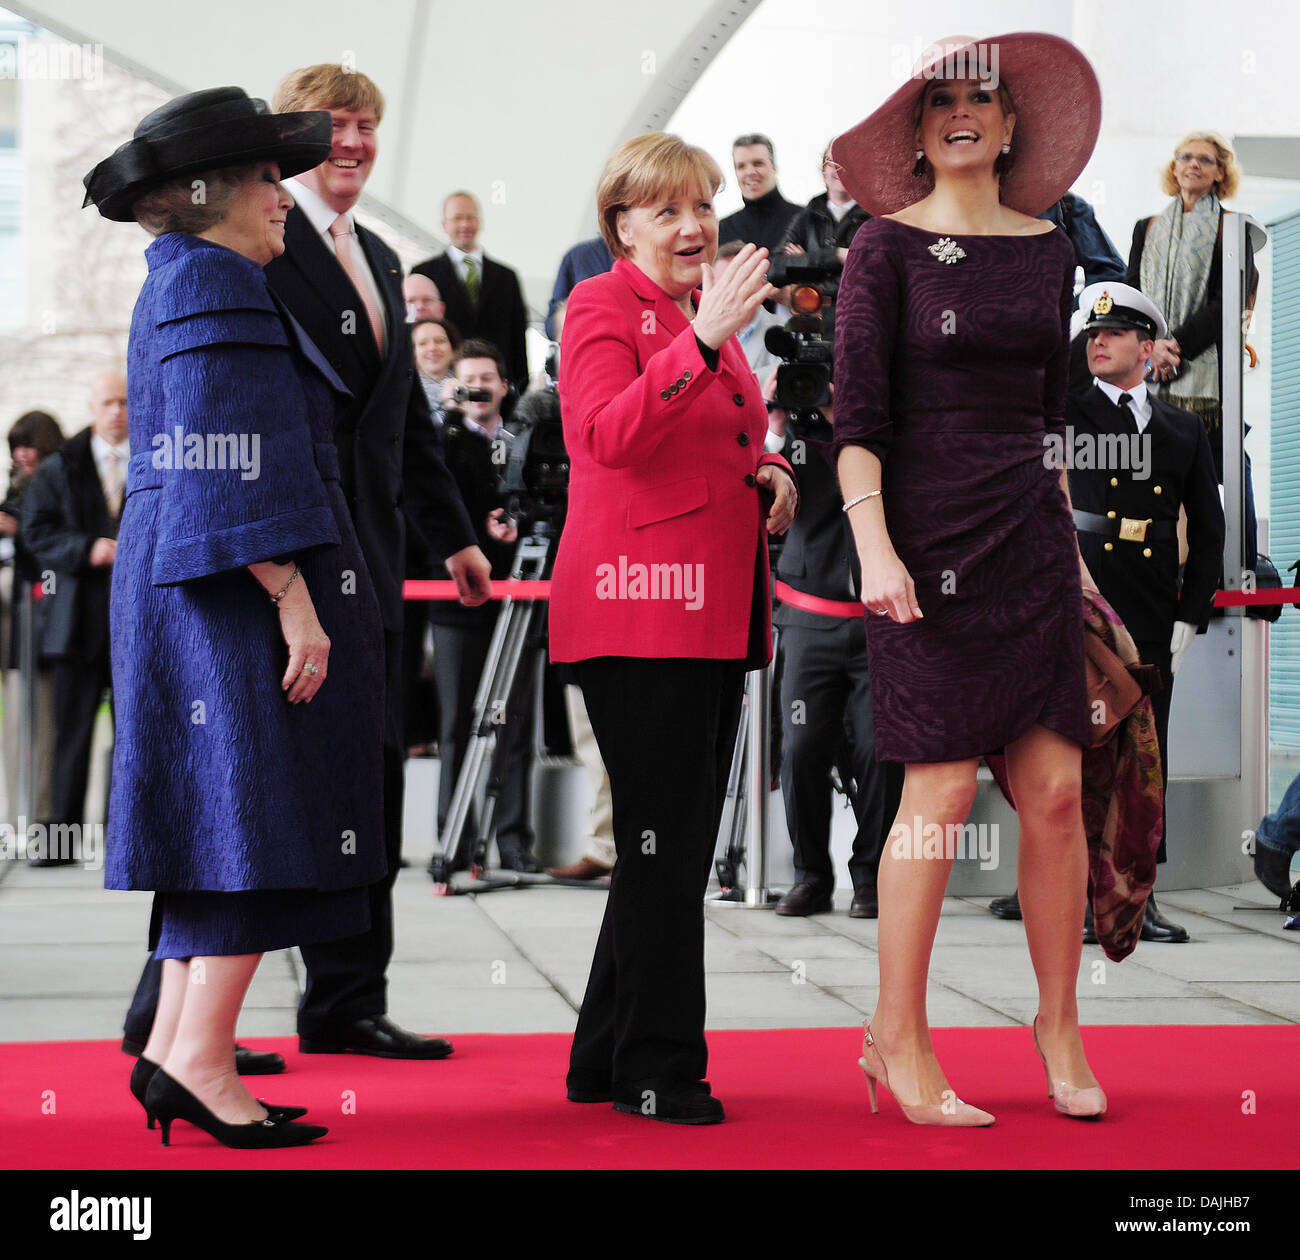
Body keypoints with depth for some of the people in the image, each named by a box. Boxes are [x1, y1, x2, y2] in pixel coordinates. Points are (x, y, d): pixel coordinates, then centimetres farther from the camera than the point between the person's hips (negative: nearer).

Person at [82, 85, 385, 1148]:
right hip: (238, 589, -11)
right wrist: (294, 602, -22)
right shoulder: (210, 287, -11)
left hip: (194, 596, 11)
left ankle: (174, 1052, 12)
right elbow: (230, 469, -20)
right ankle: (201, 1059, -7)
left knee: (216, 815, 10)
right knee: (256, 817, -8)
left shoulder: (188, 285, 21)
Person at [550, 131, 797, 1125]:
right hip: (639, 605, -9)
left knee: (680, 845, 10)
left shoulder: (707, 317, 21)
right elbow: (612, 434, -21)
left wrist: (769, 473, 12)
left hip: (717, 609, 9)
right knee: (666, 844, -8)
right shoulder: (604, 306, -4)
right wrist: (703, 341, -29)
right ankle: (656, 1070, 1)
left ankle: (608, 1060, 19)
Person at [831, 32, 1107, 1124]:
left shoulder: (1048, 249, 13)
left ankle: (1060, 1025, 15)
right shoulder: (887, 245, -2)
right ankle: (898, 1036, 4)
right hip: (929, 530, -5)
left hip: (1031, 530, 5)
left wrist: (1071, 542, 18)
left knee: (1057, 789, 1)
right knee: (943, 789, -8)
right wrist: (874, 544, -18)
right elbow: (859, 411, -8)